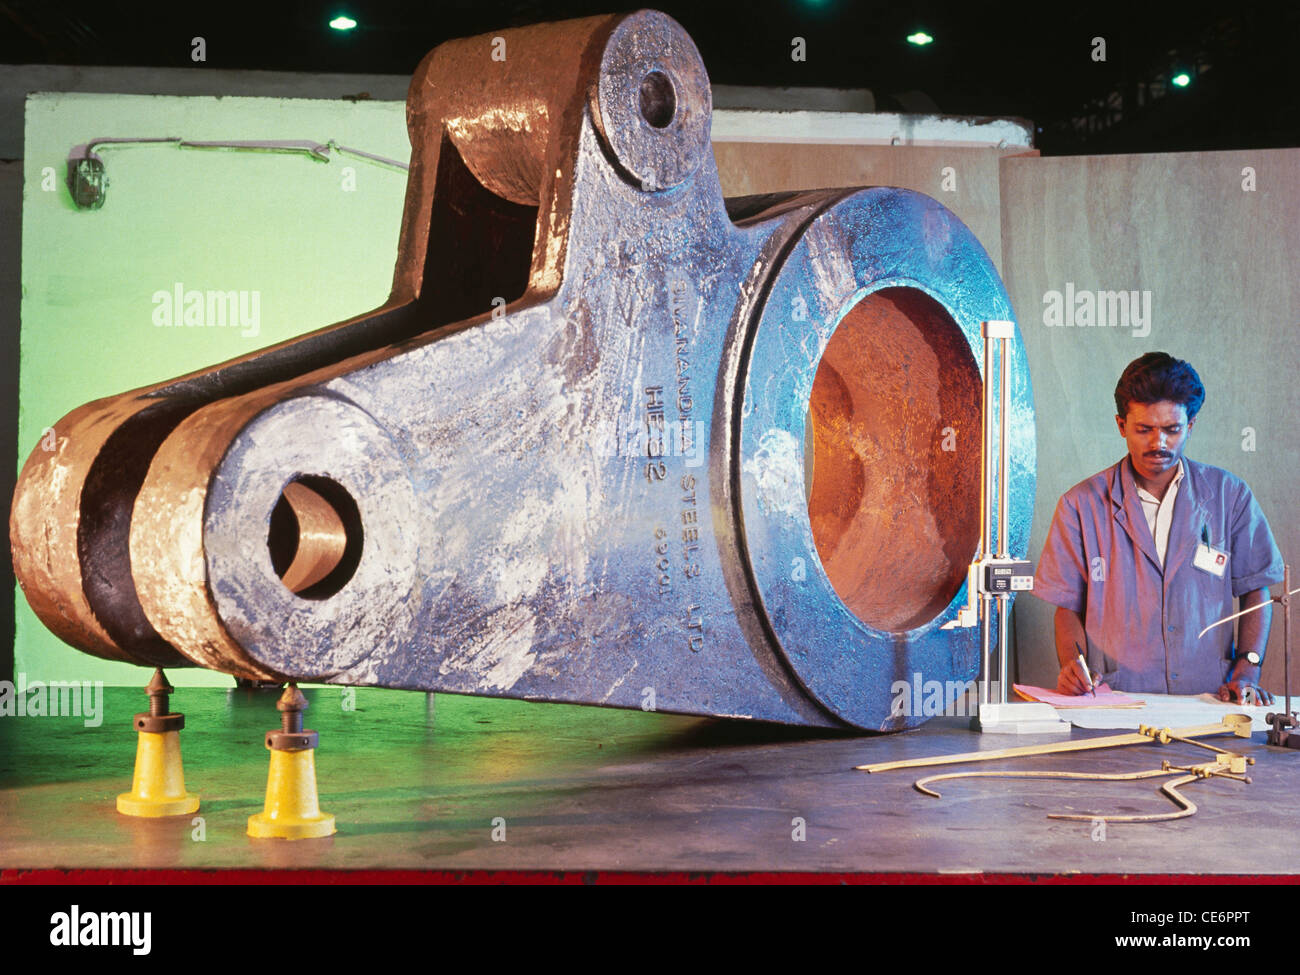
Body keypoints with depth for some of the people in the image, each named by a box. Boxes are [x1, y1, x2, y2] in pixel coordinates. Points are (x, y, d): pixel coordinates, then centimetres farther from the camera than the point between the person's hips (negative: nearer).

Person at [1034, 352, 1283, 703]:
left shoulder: (1229, 496, 8)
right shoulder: (1081, 505, 4)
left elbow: (1255, 591, 12)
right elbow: (1068, 606, 7)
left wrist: (1246, 674, -2)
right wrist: (1072, 664, -13)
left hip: (1207, 699, 1)